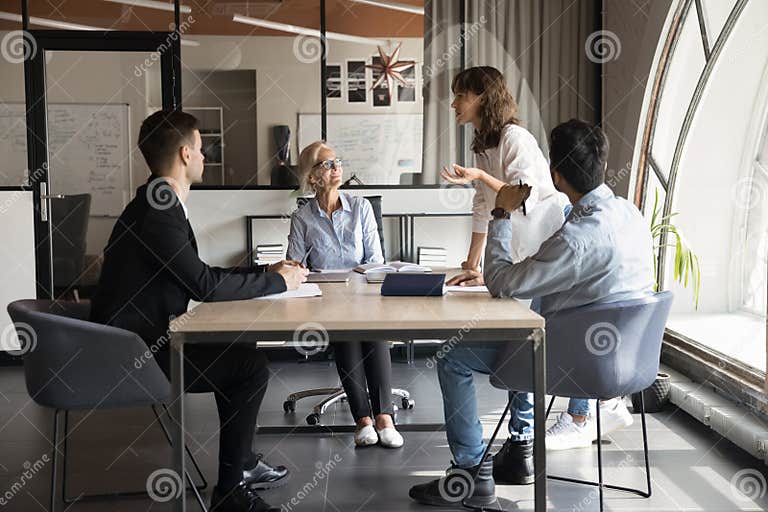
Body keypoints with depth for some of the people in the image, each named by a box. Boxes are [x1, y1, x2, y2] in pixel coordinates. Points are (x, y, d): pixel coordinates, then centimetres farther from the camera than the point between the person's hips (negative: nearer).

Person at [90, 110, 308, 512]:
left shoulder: (159, 204, 10)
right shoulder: (157, 211, -21)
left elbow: (198, 277, 16)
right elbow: (204, 285, -24)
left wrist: (264, 273, 8)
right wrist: (277, 281, -12)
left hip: (140, 341, 10)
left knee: (237, 347, 18)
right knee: (251, 365, -7)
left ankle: (241, 461, 27)